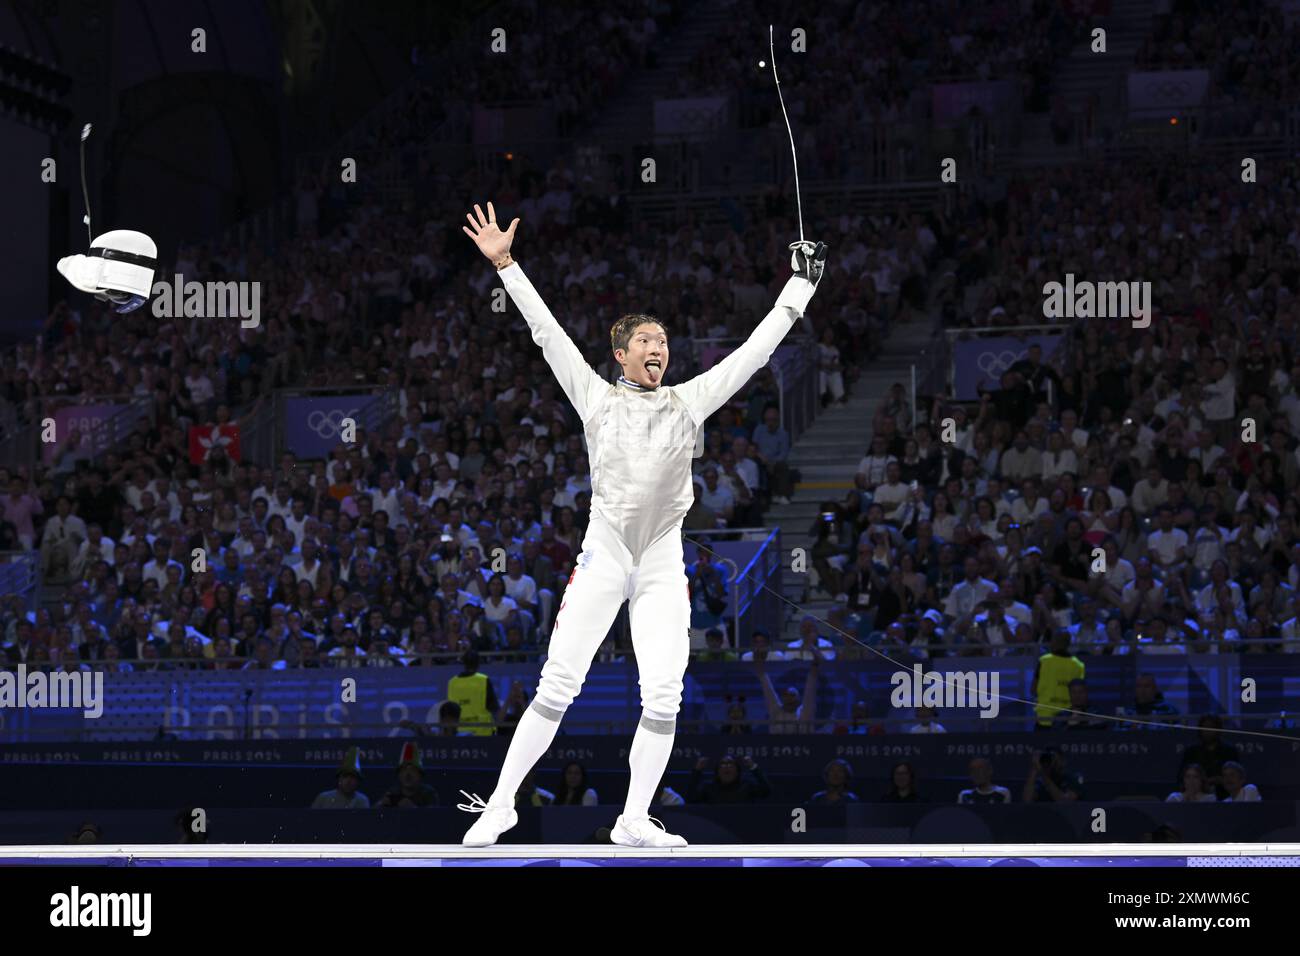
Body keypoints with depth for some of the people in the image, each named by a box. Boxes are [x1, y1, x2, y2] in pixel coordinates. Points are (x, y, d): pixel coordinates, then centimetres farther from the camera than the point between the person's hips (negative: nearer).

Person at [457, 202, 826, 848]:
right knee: (557, 688, -8)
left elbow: (753, 352, 13)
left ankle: (633, 821, 4)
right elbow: (546, 330, 1)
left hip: (662, 568, 2)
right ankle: (500, 804, 2)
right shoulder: (596, 397, 5)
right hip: (602, 558, -2)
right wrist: (504, 263, -4)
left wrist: (798, 290, 12)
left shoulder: (689, 400, 10)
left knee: (663, 700, -6)